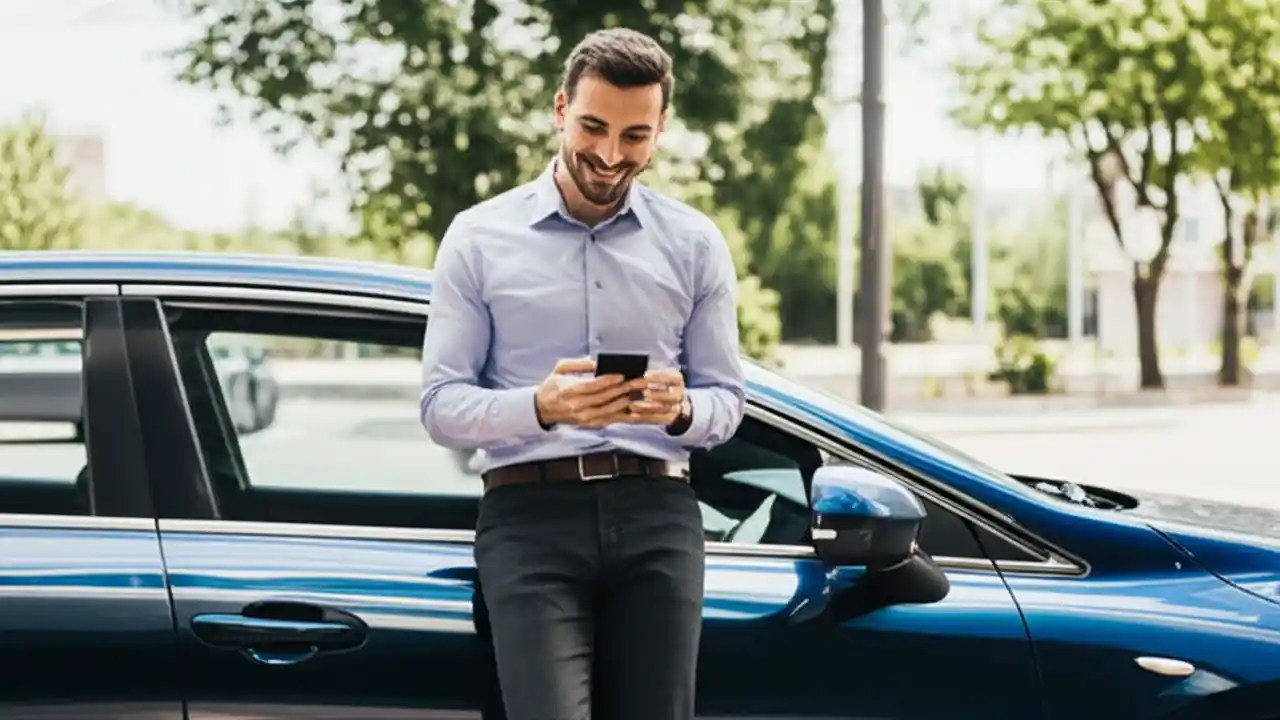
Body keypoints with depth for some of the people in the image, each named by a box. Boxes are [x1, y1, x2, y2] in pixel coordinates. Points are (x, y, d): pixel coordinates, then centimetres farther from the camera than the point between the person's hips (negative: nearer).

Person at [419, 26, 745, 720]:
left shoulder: (695, 244, 11)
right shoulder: (479, 238, 5)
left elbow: (725, 401, 12)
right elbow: (441, 406, 0)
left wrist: (681, 409, -13)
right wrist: (540, 407, -19)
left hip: (655, 512, 2)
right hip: (529, 512, -2)